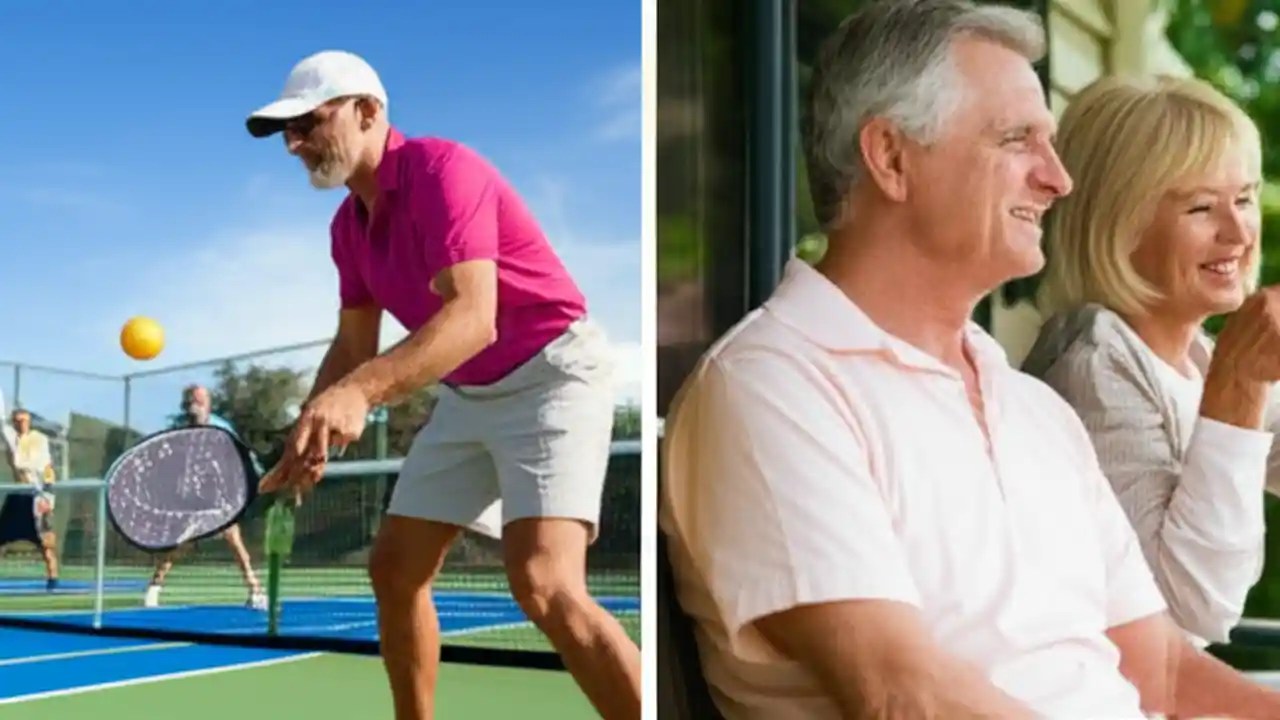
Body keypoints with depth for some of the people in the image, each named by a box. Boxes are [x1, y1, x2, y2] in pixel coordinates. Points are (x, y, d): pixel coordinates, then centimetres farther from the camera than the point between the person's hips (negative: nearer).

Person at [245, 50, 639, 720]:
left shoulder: (442, 170, -22)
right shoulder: (349, 224, 6)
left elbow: (473, 318, -35)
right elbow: (355, 347, 15)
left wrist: (360, 391, -48)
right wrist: (308, 435, -1)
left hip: (552, 374, -9)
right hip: (468, 394, 9)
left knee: (545, 585, -25)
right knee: (393, 568, 8)